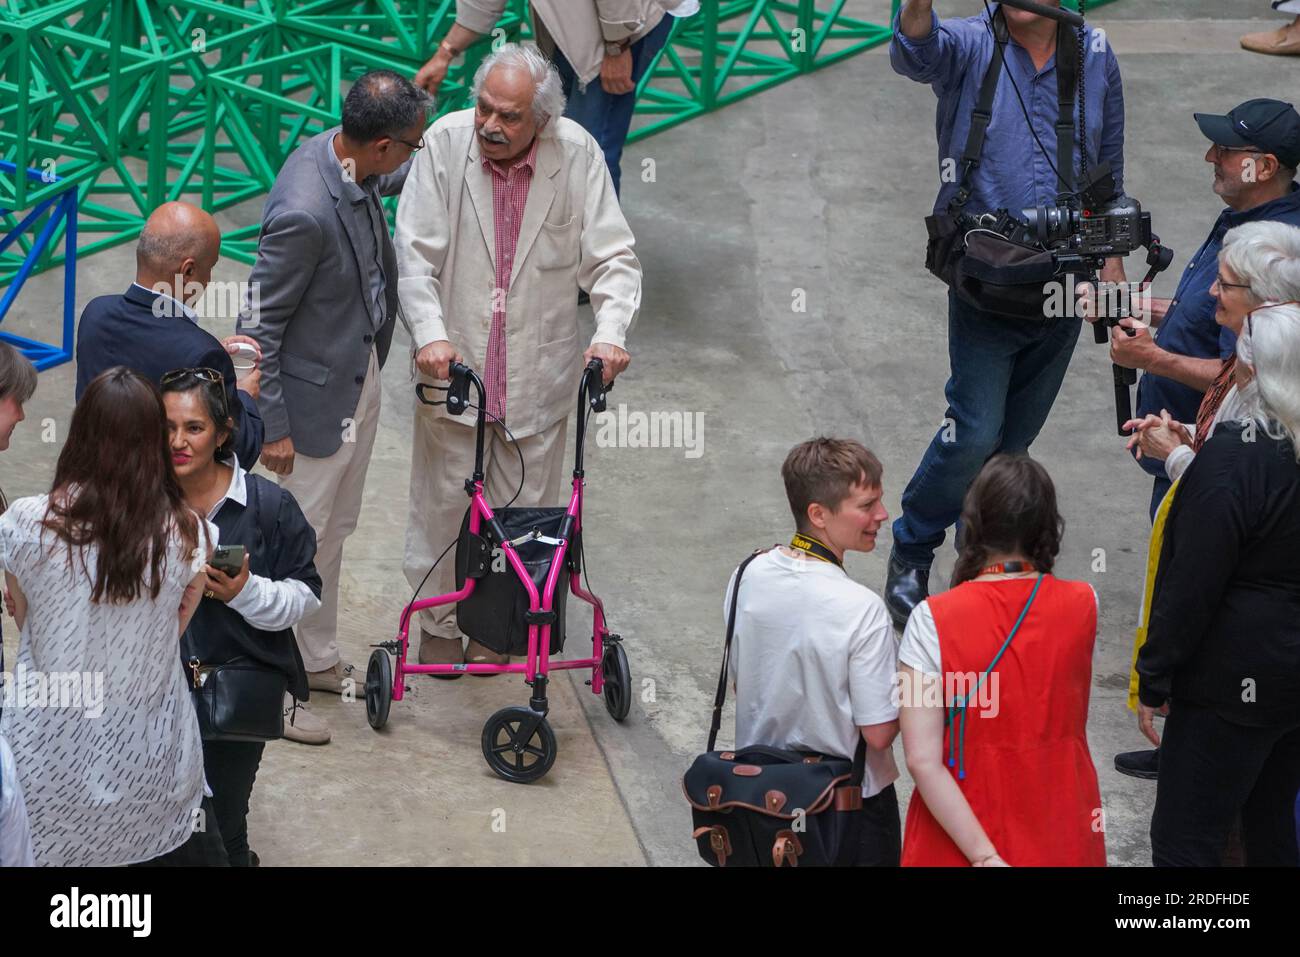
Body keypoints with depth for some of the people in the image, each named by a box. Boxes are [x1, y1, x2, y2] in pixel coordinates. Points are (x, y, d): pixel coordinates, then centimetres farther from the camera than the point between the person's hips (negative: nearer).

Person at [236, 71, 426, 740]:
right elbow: (257, 326, -25)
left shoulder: (344, 160, -8)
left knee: (334, 531, 24)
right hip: (314, 399, -9)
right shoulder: (304, 213, -34)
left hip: (360, 381, 9)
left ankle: (317, 659, 41)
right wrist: (273, 427, -19)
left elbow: (388, 181, 21)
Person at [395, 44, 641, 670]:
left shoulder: (577, 154, -13)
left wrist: (610, 332, -25)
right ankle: (438, 620, 33)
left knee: (523, 508, 13)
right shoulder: (446, 142, -14)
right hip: (455, 361, -1)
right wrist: (430, 335, -26)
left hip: (539, 372, 1)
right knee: (444, 503, 11)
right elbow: (416, 254, -12)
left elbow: (613, 258, -8)